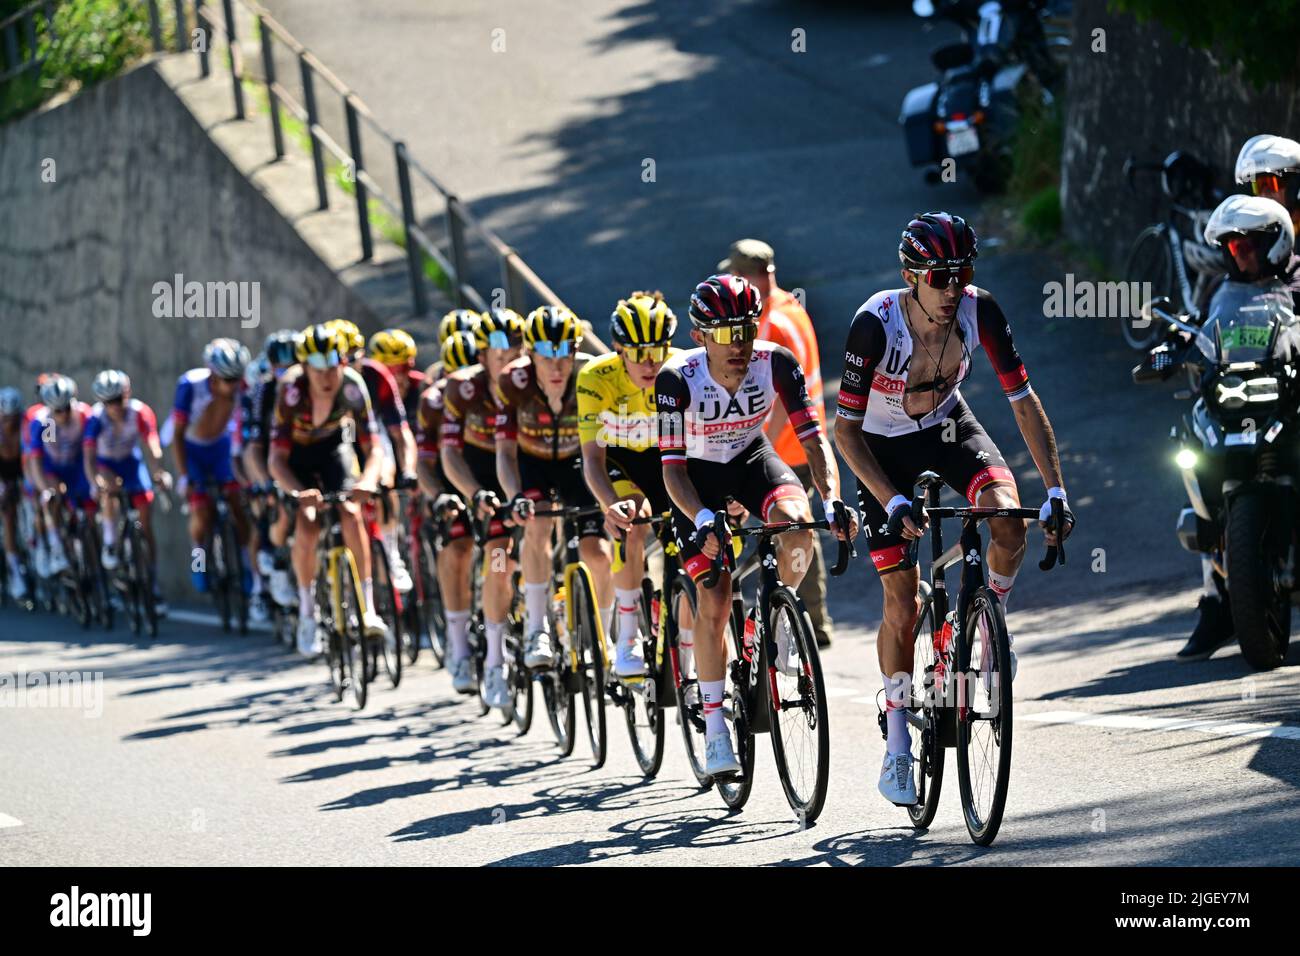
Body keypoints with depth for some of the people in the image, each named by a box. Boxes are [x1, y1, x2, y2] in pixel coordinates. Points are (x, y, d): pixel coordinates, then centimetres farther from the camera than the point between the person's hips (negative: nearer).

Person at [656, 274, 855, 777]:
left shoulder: (776, 363, -25)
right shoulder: (677, 378, -30)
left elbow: (813, 437, -24)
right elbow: (672, 466, -29)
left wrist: (833, 500, -39)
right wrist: (702, 519, -46)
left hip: (753, 459, 2)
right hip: (699, 474, -2)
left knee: (796, 523, -32)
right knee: (714, 602, -10)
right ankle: (715, 731, 0)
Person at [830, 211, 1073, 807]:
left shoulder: (979, 312, -24)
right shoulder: (876, 323, -32)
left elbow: (1023, 401, -18)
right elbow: (844, 428, -26)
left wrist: (1055, 491, -25)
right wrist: (893, 502, -35)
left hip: (949, 427, 2)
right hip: (883, 446, -2)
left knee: (1009, 524, -29)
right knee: (903, 606, -5)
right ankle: (897, 751, 11)